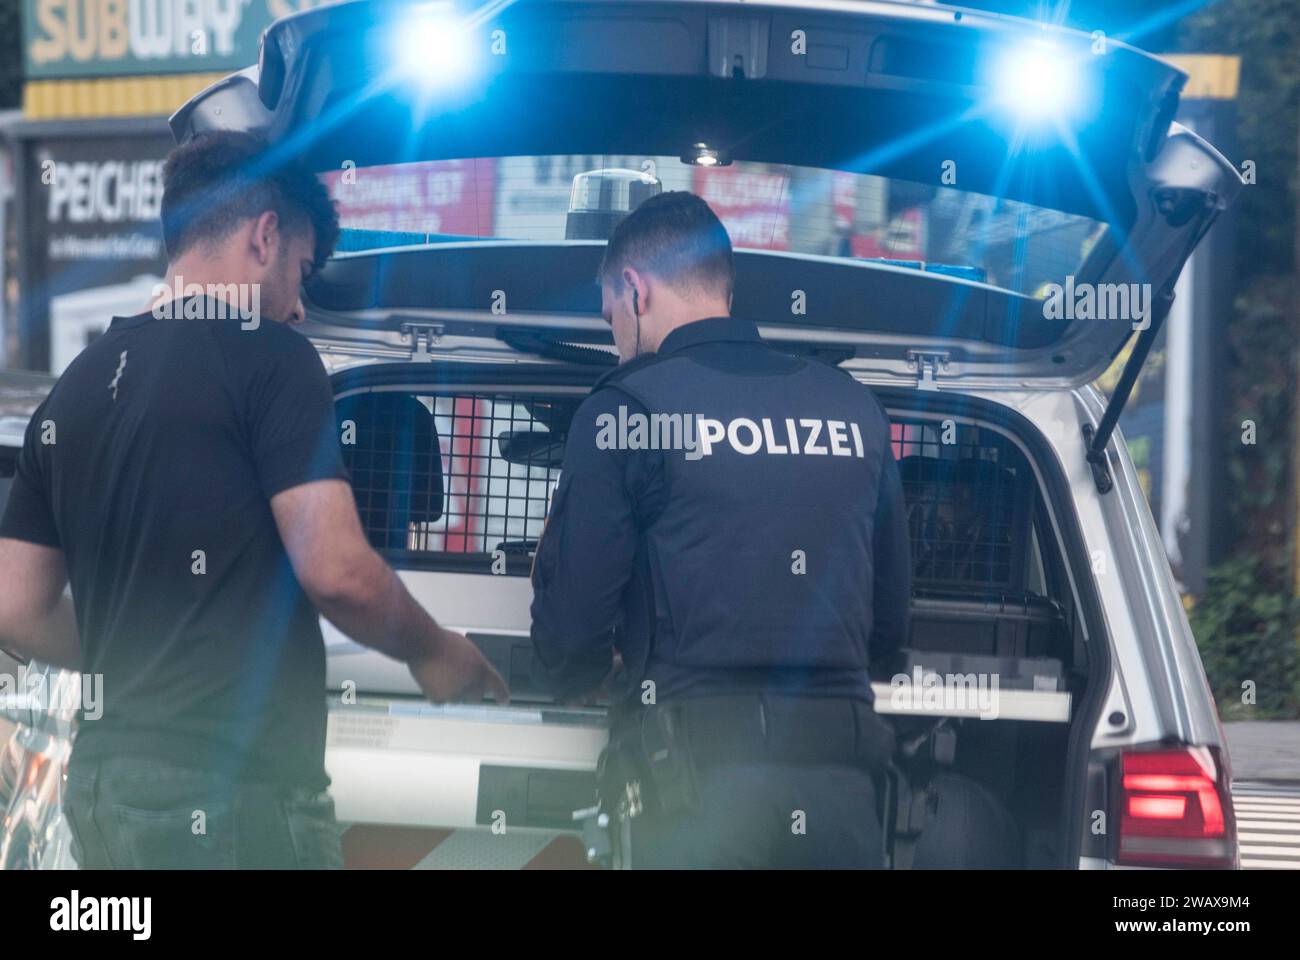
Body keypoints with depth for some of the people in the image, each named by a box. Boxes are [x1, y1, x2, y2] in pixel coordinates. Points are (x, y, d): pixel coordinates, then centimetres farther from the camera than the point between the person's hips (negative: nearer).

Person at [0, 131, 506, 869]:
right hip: (234, 793, -8)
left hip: (103, 784, 8)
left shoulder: (74, 391, 15)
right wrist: (433, 651, 4)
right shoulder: (268, 357, -7)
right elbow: (336, 571, -14)